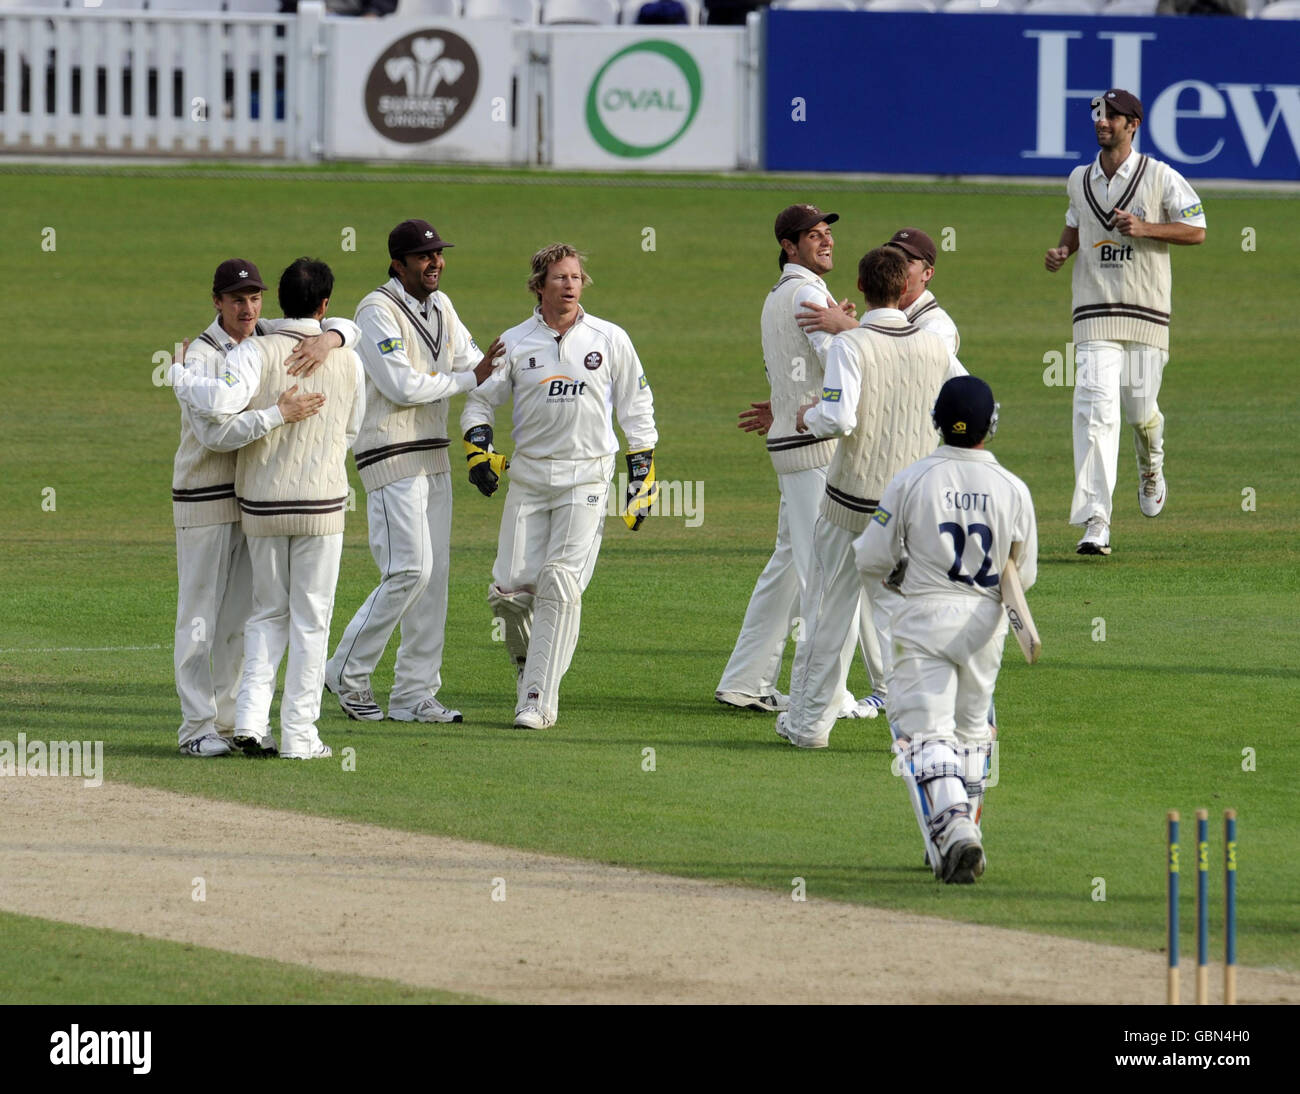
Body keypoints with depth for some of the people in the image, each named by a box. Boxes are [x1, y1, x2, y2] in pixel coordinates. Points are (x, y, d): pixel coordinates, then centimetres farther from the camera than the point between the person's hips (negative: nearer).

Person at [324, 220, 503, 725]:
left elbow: (477, 364, 17)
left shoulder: (440, 306, 14)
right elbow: (400, 386, -20)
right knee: (409, 570, -14)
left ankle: (415, 694, 9)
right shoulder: (378, 311, -13)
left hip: (434, 458, 9)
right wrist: (467, 379, -12)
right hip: (391, 457, -9)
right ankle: (348, 673, -1)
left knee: (434, 575, 6)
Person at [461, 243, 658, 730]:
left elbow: (636, 406, 11)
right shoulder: (514, 343, 5)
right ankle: (526, 659, 25)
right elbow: (479, 400, 13)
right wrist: (479, 452, -4)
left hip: (587, 476, -2)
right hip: (528, 473, 2)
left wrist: (642, 471, 7)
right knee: (510, 588, -6)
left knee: (561, 585, -12)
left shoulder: (610, 340, 4)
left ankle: (540, 700, -9)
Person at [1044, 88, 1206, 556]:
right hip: (1095, 313, 2)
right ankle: (1095, 522, -20)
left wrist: (1144, 228, -15)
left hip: (1146, 311, -2)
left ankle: (1151, 470, 42)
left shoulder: (1161, 178, -2)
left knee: (1140, 409, 4)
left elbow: (1197, 231, -1)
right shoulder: (1079, 180, 10)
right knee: (1095, 410, -13)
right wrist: (1061, 250, 5)